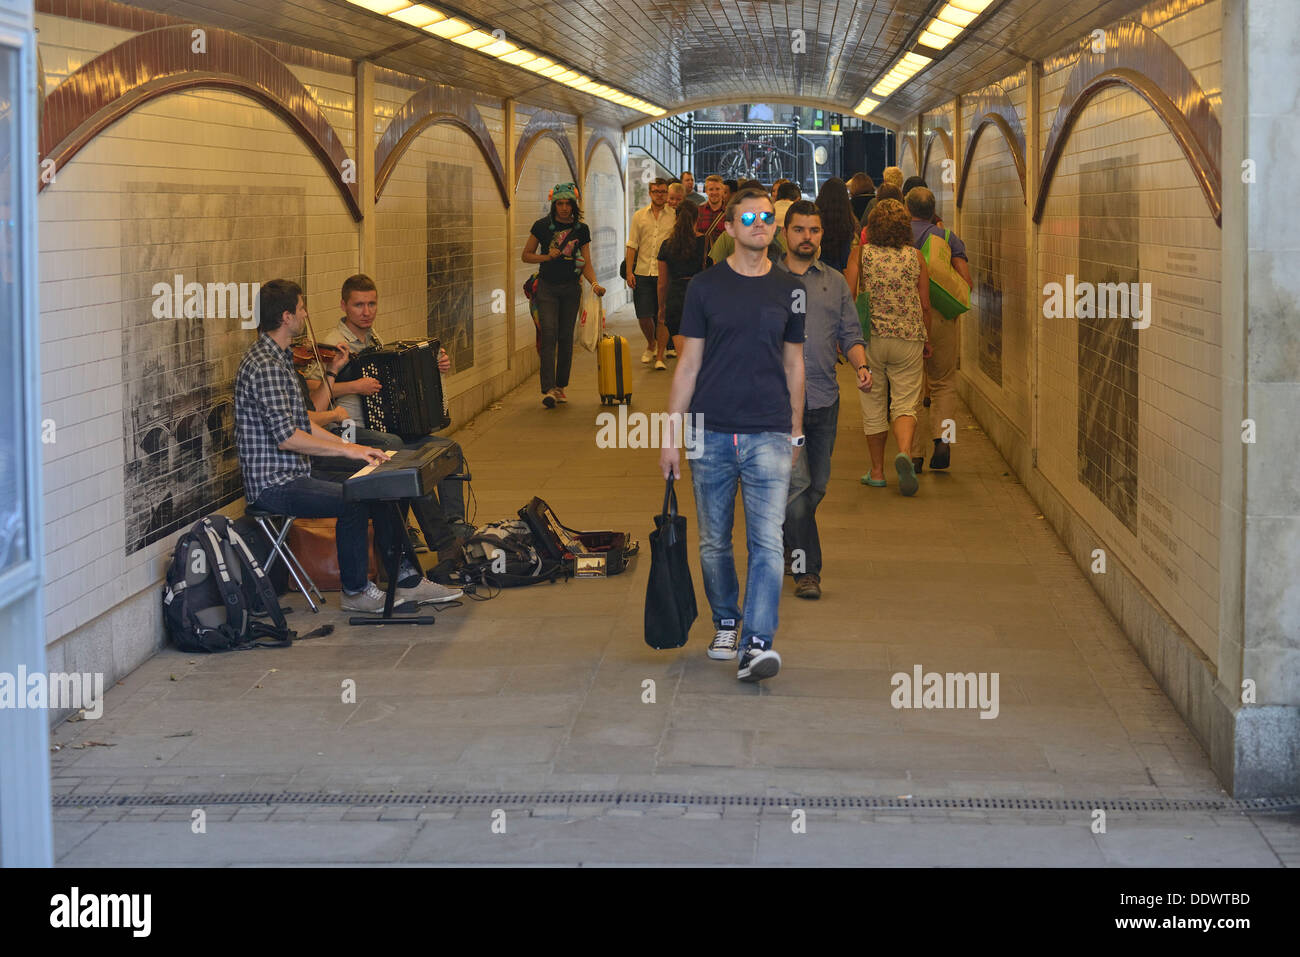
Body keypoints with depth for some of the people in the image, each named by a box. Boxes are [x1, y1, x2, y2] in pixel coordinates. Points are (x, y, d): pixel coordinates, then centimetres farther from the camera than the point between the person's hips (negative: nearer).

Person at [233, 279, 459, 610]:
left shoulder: (279, 359, 16)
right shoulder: (263, 366, -19)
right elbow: (286, 437, -26)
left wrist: (349, 447, 8)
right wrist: (347, 449, -21)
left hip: (295, 473, 10)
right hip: (272, 484, -10)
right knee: (353, 500, -26)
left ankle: (407, 579, 11)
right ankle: (355, 592, -10)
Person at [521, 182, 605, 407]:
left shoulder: (581, 229, 4)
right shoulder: (542, 226, -3)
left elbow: (586, 263, 5)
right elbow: (526, 255, 4)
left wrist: (595, 284, -12)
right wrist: (547, 256, -13)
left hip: (571, 288, 3)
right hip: (547, 288, -3)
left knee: (566, 337, 6)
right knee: (549, 335, -13)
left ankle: (560, 386, 17)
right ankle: (548, 389, -18)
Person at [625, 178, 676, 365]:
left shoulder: (674, 216, 4)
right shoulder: (639, 216, 9)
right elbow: (632, 245, 8)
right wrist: (629, 271, 0)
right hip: (642, 272, 2)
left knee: (662, 316, 1)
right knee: (643, 315, 2)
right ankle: (651, 344, 26)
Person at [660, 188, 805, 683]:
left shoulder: (789, 289, 8)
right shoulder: (705, 286, 3)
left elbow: (794, 364, 14)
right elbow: (689, 363, 4)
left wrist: (796, 431, 13)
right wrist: (671, 432, -1)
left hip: (768, 435, 0)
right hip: (711, 432, 0)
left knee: (767, 542, -12)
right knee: (714, 541, 9)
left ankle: (757, 645, -16)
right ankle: (725, 623, 31)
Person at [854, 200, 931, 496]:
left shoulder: (862, 255, -3)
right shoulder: (915, 257, 0)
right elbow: (925, 304, 3)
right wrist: (925, 338, 17)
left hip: (871, 338, 0)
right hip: (908, 338, 0)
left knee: (873, 405, 11)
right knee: (905, 404, 4)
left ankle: (877, 472, 17)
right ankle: (904, 452, -24)